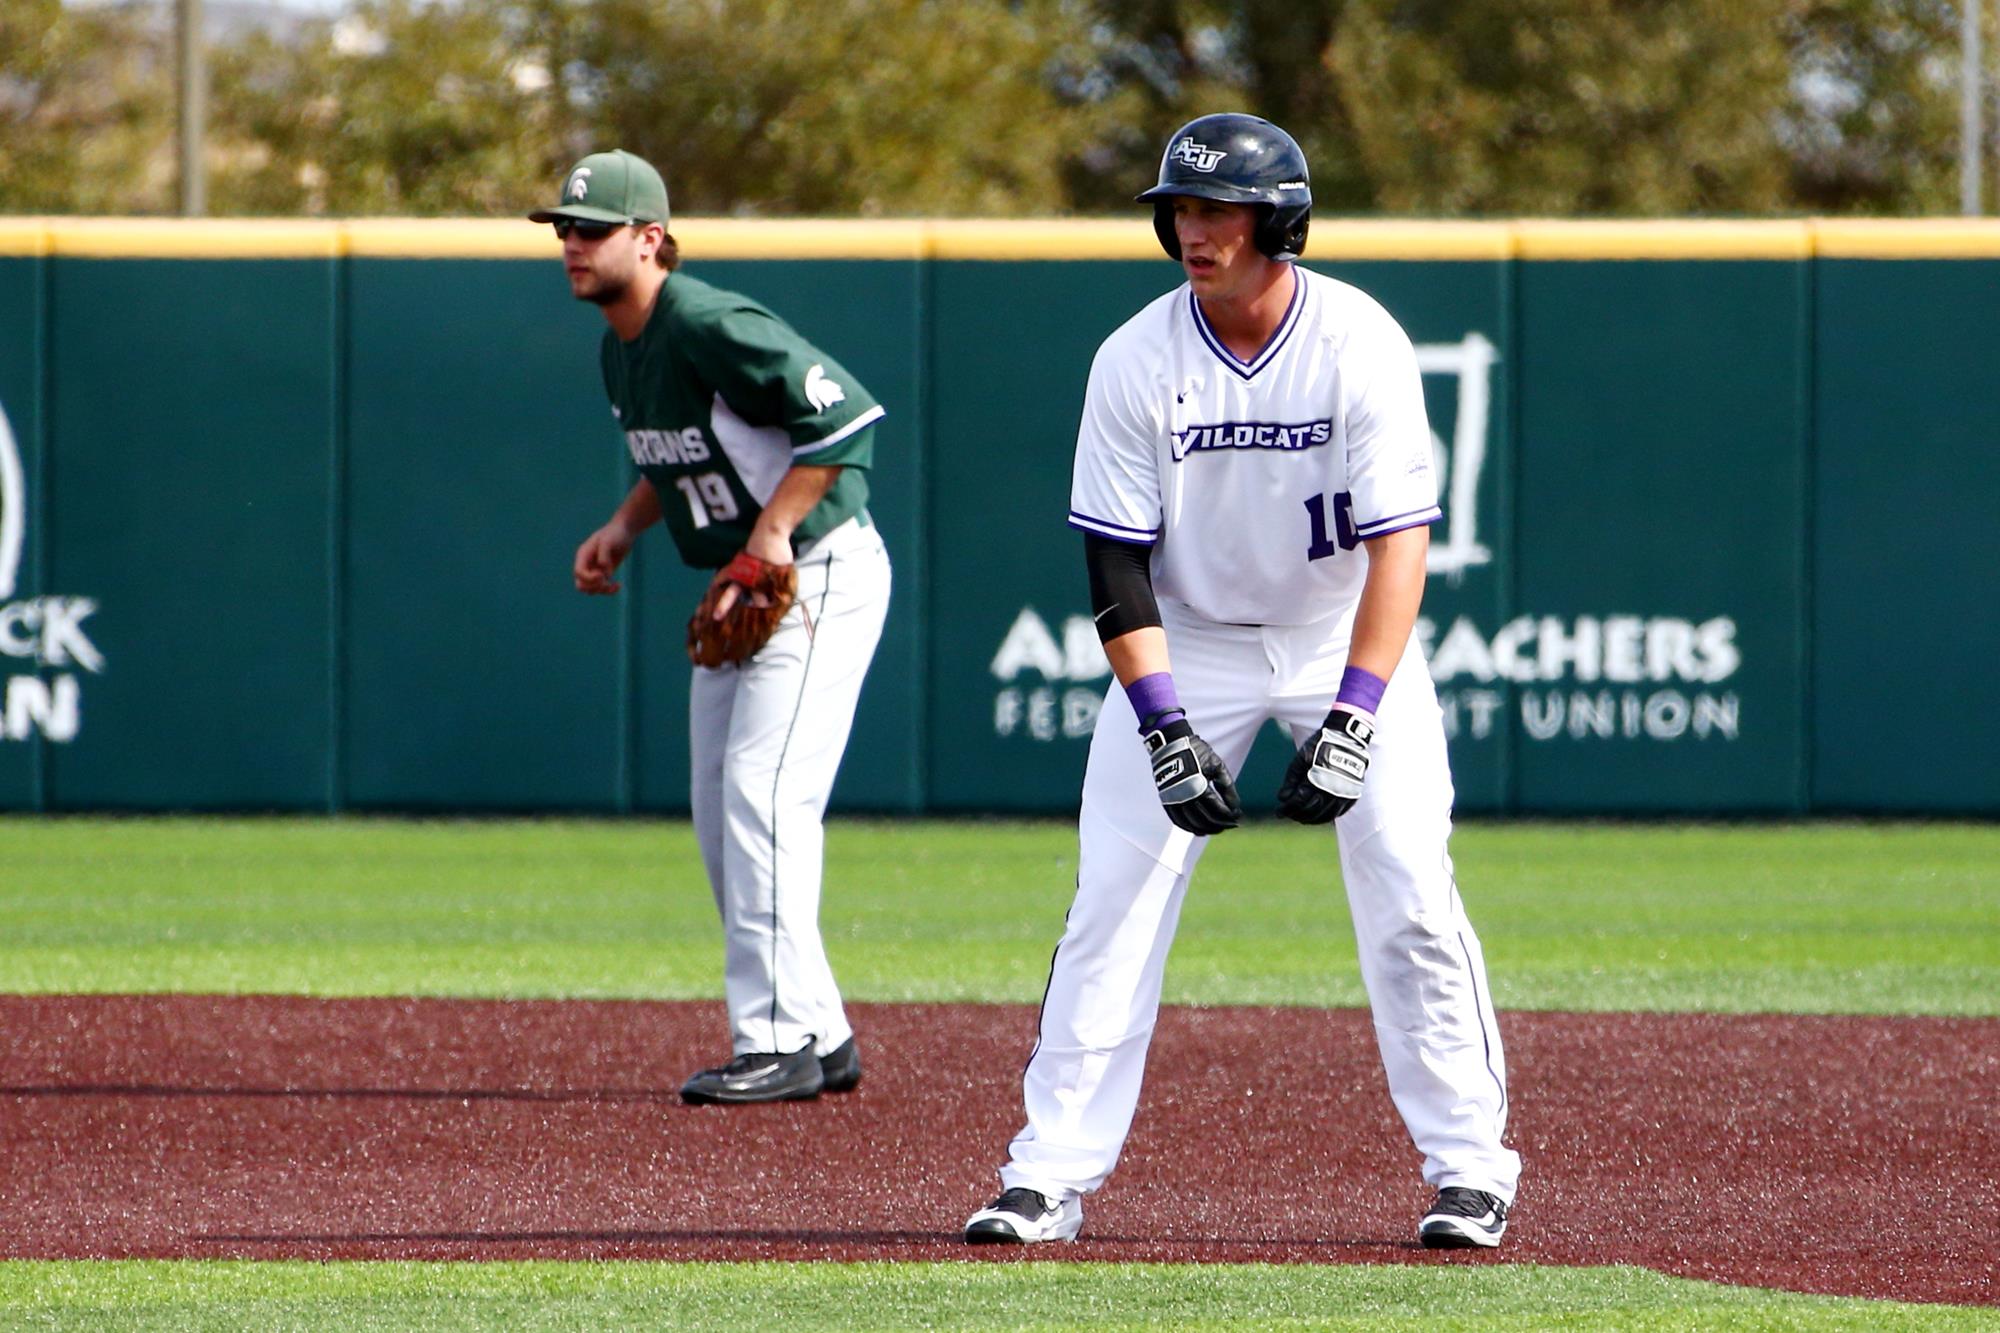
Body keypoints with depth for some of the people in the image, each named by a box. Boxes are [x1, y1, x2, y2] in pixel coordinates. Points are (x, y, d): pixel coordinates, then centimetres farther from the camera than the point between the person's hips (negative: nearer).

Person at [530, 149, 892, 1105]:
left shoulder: (712, 328, -21)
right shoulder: (620, 352, 8)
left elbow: (847, 415, -25)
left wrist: (772, 535, -24)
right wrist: (624, 527, 7)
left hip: (821, 576, -10)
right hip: (741, 589, 10)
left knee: (762, 796, -17)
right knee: (720, 813, 10)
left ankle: (779, 1040, -16)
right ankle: (819, 1035, 16)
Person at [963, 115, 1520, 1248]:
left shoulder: (1362, 345, -19)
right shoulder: (1136, 360, -13)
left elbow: (1400, 542, -23)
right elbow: (1117, 561, -11)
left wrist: (1353, 719, -33)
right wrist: (1165, 729, -22)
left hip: (1348, 636, -2)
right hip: (1187, 645, 2)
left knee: (1409, 895, -10)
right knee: (1113, 906, -6)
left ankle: (1470, 1169, 0)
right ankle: (1052, 1176, -2)